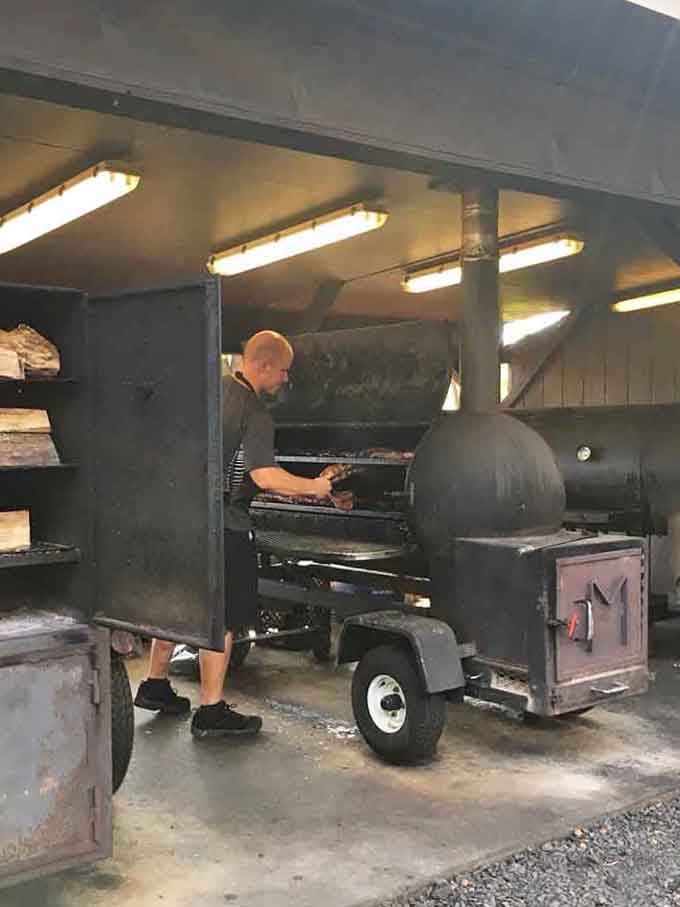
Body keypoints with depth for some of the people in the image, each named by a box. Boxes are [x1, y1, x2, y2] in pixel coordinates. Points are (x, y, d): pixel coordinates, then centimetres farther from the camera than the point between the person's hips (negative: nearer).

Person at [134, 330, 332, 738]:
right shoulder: (254, 412, -16)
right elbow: (265, 476, -23)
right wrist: (313, 487, -10)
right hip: (223, 525, -9)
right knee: (222, 619, 0)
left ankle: (155, 686, 32)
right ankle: (211, 712, 5)